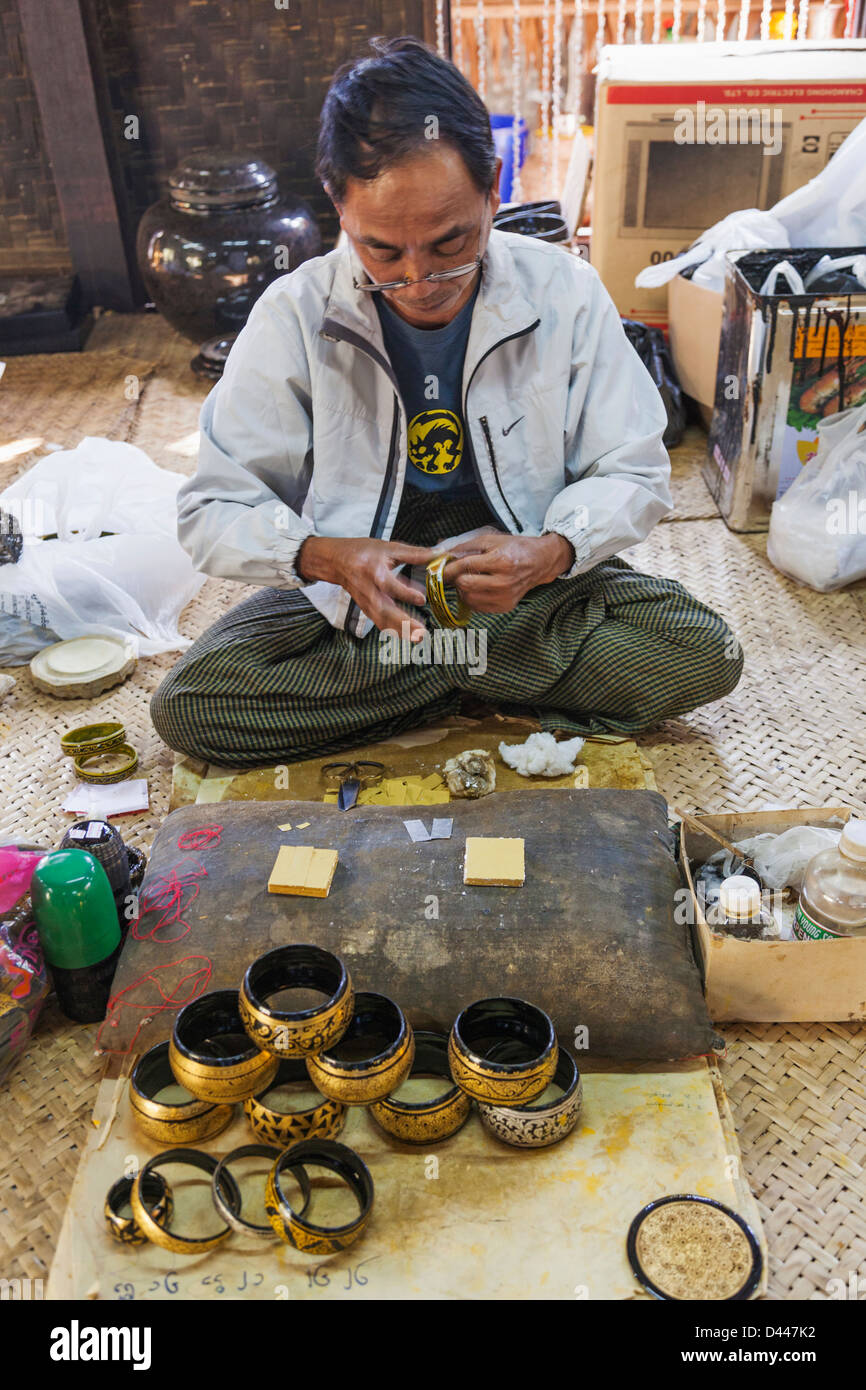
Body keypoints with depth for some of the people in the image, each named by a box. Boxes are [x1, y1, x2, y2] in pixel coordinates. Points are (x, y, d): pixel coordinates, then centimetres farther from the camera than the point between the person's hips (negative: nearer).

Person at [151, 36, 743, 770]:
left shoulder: (564, 293, -10)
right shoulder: (293, 316, -12)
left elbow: (633, 472, -3)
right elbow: (214, 509, -9)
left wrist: (550, 552, -25)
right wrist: (327, 557, -29)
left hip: (527, 581, 1)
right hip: (356, 595, 0)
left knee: (703, 654, -21)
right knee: (188, 707, -21)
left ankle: (431, 675, -9)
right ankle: (483, 682, -11)